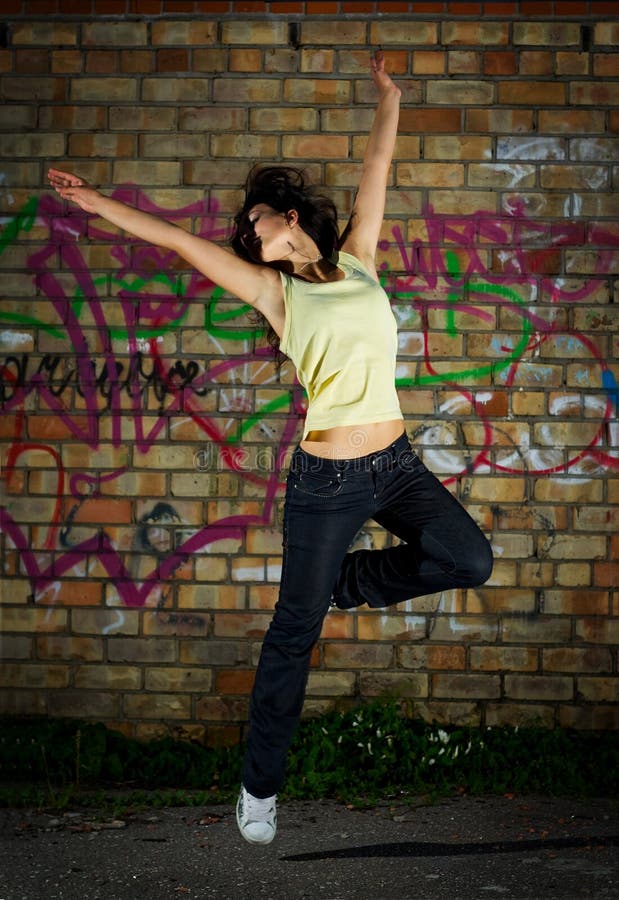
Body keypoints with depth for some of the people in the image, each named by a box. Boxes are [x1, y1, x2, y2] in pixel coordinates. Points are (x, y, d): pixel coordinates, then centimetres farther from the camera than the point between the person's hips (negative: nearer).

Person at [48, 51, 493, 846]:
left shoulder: (355, 259, 7)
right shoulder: (275, 290, 0)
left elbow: (376, 170, 15)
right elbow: (179, 241, -2)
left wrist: (388, 95, 21)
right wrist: (99, 205, -3)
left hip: (397, 466, 3)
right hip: (327, 481, -3)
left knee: (470, 561, -18)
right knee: (294, 633, 2)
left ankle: (350, 580, 11)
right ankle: (260, 785, 18)